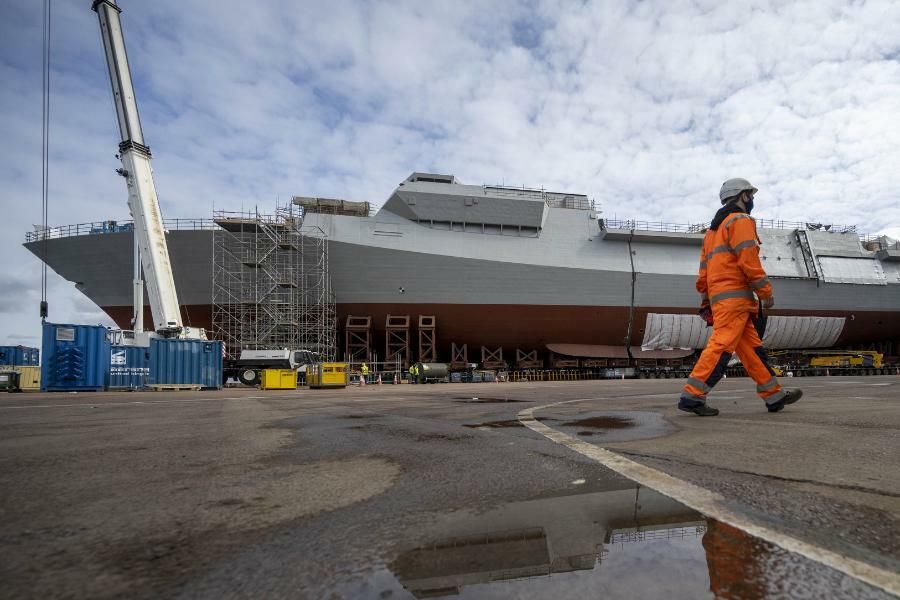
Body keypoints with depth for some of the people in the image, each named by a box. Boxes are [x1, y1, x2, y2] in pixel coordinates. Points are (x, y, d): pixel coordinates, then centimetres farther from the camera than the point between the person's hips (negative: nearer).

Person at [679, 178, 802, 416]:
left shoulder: (714, 228, 27)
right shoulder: (740, 220, -1)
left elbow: (704, 268, 23)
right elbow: (749, 260, -12)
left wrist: (706, 300, 22)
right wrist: (766, 292, -6)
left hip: (718, 295, 10)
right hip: (734, 295, -10)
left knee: (751, 347, 10)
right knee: (722, 345, -15)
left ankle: (774, 396, 16)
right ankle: (692, 396, -20)